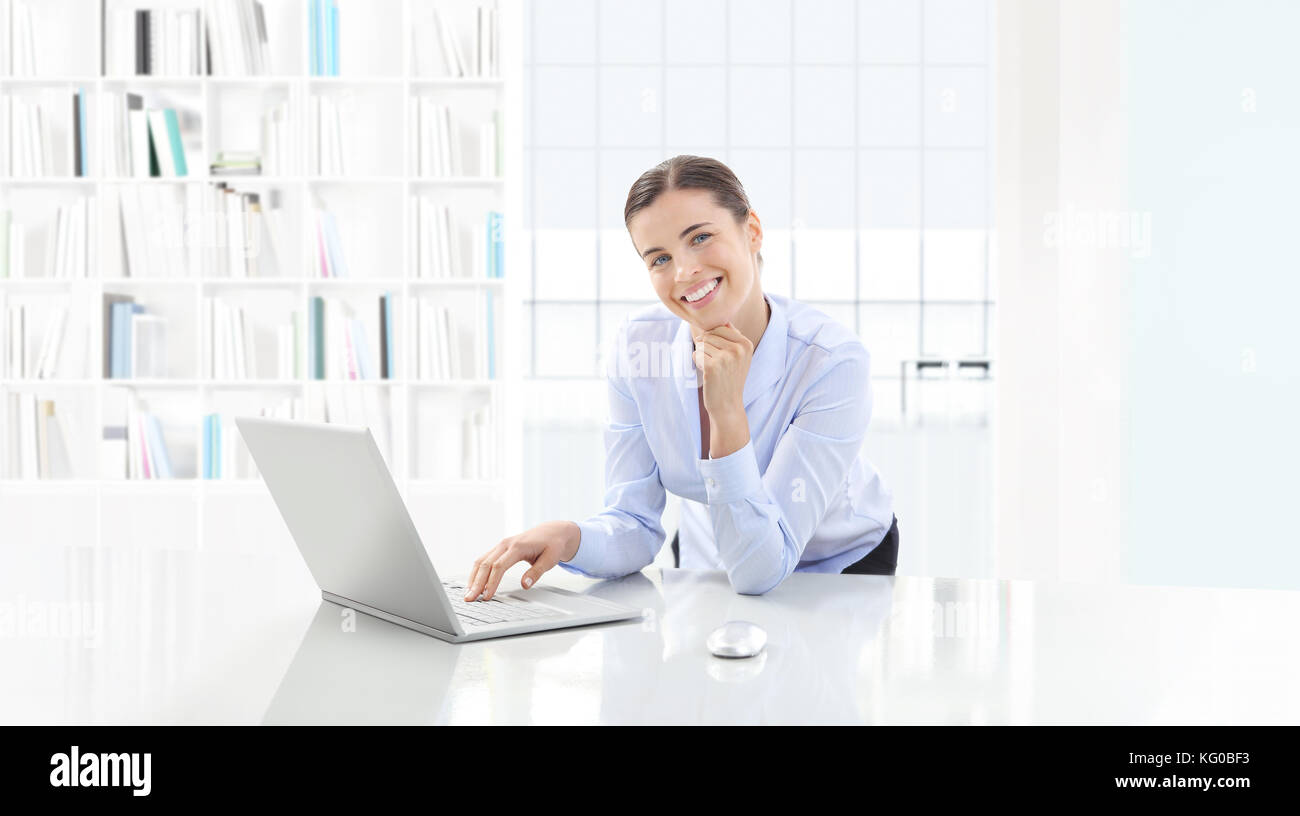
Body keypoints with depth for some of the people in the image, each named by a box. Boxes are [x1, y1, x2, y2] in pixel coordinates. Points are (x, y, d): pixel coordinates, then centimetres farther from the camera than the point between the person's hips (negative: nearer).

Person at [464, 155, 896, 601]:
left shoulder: (833, 361, -29)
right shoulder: (637, 345, -17)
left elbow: (758, 571, -31)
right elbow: (635, 523, -13)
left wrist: (727, 410, -40)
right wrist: (571, 537, -35)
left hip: (842, 572, -2)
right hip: (705, 567, 3)